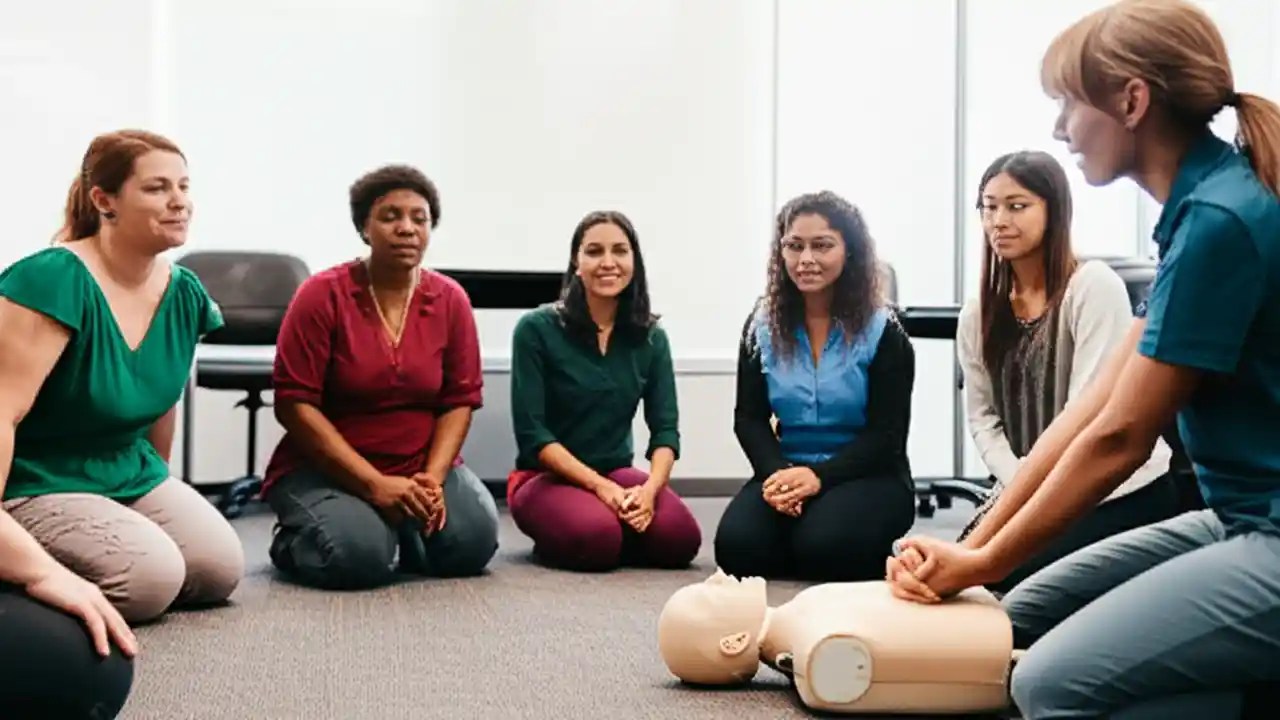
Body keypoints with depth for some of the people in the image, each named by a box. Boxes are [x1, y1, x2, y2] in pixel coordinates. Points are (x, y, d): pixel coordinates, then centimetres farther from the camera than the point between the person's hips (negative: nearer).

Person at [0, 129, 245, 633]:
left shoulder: (184, 294, 0)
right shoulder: (55, 280, -24)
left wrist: (162, 493, 24)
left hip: (131, 475, 8)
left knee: (221, 568, -8)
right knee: (152, 576, -25)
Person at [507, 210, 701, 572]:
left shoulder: (651, 337, 2)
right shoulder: (537, 328, -10)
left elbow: (665, 429, -4)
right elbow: (531, 432, -13)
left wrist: (650, 489, -24)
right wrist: (599, 485, -22)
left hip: (619, 473, 4)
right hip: (546, 477, -4)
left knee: (681, 537, -26)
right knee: (597, 537, -35)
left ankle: (615, 528, 5)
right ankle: (553, 540, 0)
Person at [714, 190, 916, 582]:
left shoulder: (883, 332, -4)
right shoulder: (763, 326, 6)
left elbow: (886, 434, -9)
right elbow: (749, 418, 4)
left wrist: (819, 475, -25)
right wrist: (777, 472, -19)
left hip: (868, 476, -3)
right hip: (786, 470, 3)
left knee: (824, 547, -32)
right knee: (736, 548, -24)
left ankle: (873, 557, 4)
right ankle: (799, 547, 8)